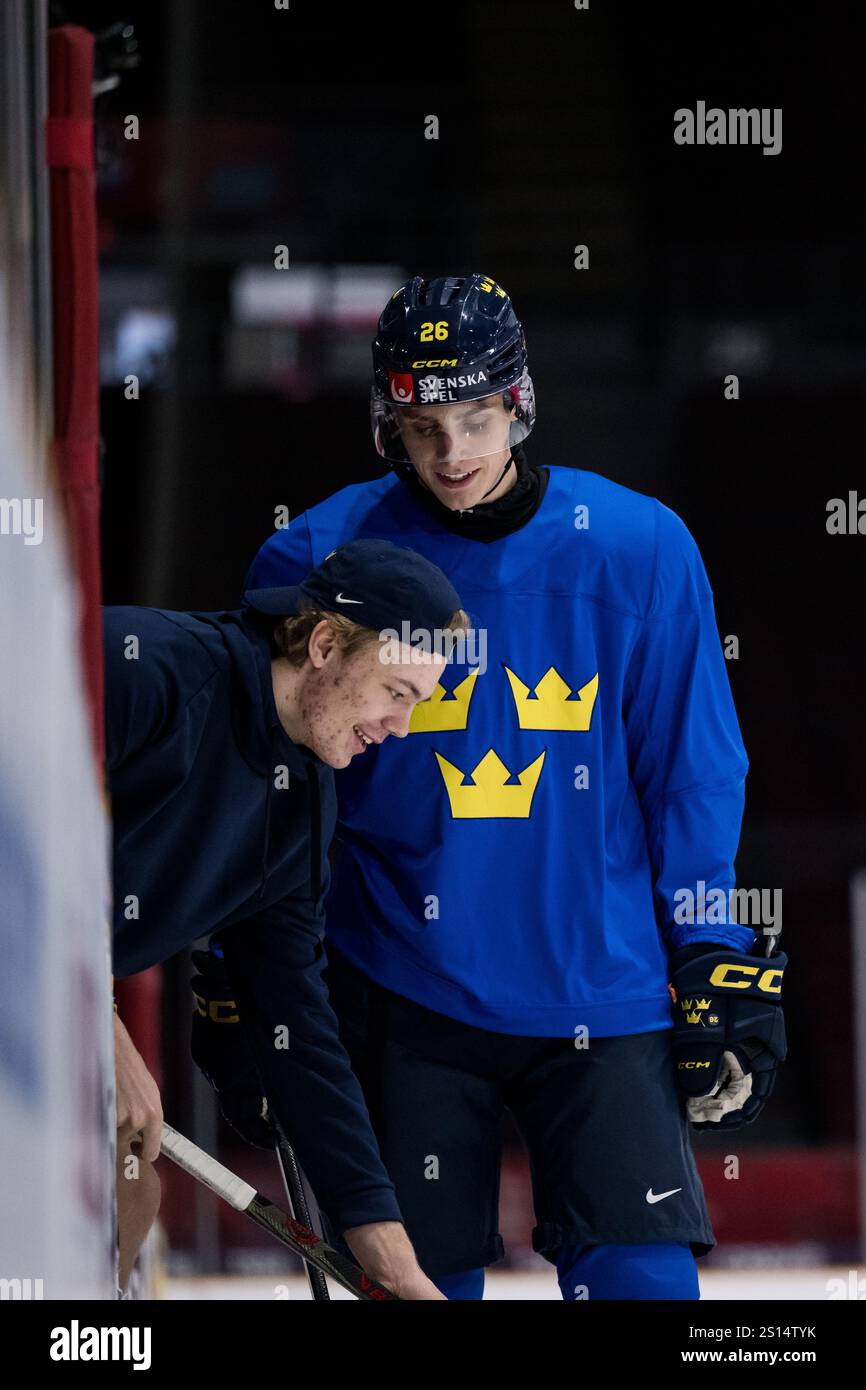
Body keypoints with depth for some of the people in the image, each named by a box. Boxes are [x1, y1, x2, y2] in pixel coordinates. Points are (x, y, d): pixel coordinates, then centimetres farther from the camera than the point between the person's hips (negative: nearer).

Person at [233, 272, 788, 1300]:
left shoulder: (638, 550, -2)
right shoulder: (316, 565, -3)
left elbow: (693, 778, 5)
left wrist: (723, 980, 2)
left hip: (601, 992, 0)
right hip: (407, 1000, 0)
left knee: (642, 1278, -8)